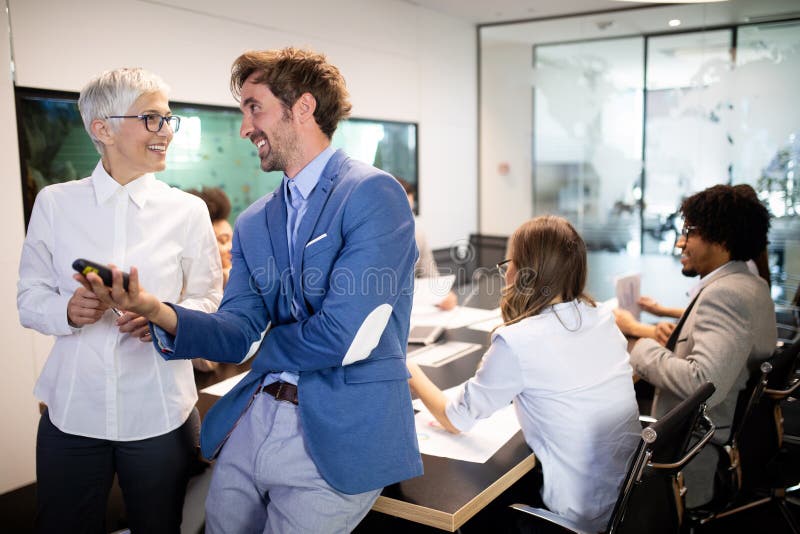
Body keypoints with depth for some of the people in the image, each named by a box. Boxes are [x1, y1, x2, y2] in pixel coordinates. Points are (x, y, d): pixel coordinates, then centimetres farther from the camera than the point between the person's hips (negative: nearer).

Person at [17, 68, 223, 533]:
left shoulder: (187, 210, -2)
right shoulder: (55, 203, -1)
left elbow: (208, 300, 1)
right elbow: (29, 299, 3)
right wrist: (68, 310, -18)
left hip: (159, 413, 0)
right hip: (72, 411, 1)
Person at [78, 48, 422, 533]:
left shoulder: (373, 194, -14)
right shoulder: (254, 222, 10)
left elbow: (346, 337, -21)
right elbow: (239, 333, 3)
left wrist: (261, 346, -3)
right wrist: (159, 312, -16)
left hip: (337, 438, -6)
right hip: (250, 421, 7)